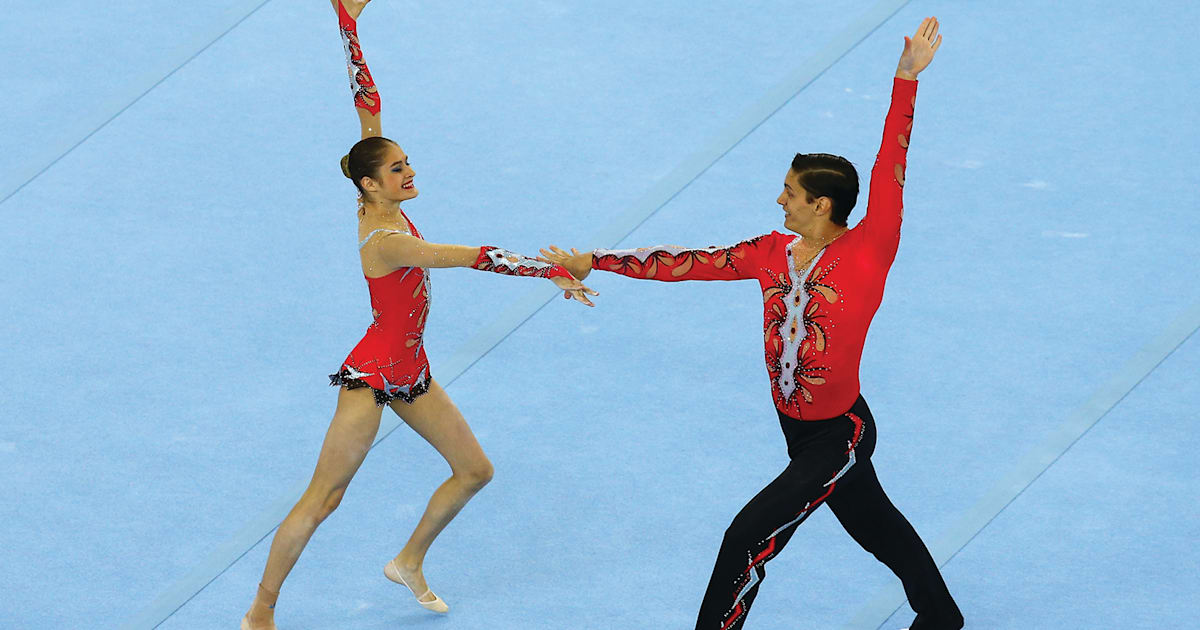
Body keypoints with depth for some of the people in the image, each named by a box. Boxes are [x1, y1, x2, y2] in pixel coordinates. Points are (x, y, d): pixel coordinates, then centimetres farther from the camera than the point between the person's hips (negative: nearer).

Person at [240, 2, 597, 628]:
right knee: (322, 498, -5)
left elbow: (366, 101, -6)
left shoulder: (380, 205, -5)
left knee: (474, 469, 15)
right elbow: (480, 257, -34)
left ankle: (409, 562, 33)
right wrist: (555, 272, -34)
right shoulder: (386, 243, -28)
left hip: (409, 371, 10)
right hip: (373, 373, -10)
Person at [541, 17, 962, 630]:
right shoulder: (773, 253, -2)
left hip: (840, 435, -7)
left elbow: (889, 167, -27)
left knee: (750, 536, -8)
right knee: (874, 523, 24)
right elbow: (687, 262, 0)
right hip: (800, 432, 7)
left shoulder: (865, 254, -20)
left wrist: (906, 78, -34)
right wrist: (594, 262, 0)